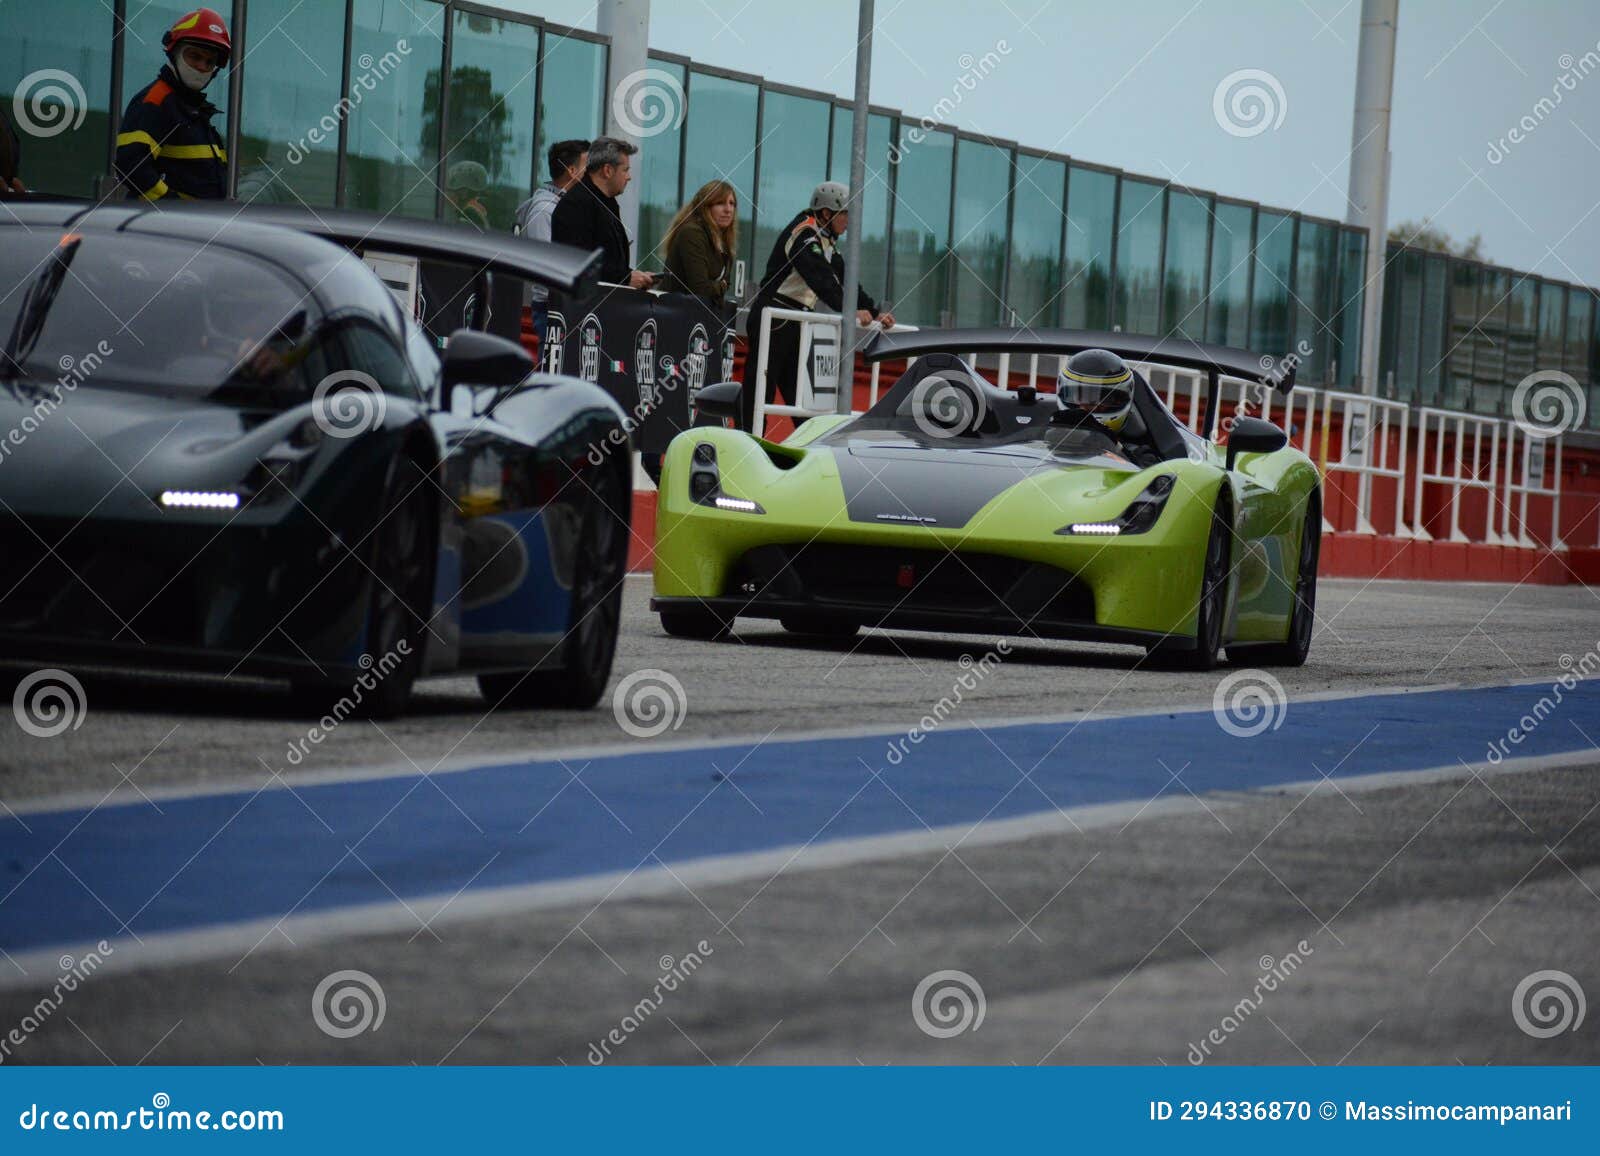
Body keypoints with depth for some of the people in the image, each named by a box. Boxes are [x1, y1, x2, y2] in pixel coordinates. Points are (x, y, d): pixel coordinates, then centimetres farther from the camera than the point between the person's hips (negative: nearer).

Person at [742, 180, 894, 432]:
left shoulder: (826, 241, 15)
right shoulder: (803, 234, -15)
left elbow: (844, 279, 14)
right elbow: (821, 279, -26)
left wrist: (875, 312, 4)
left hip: (795, 324, 10)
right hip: (772, 320, -10)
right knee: (760, 392, -8)